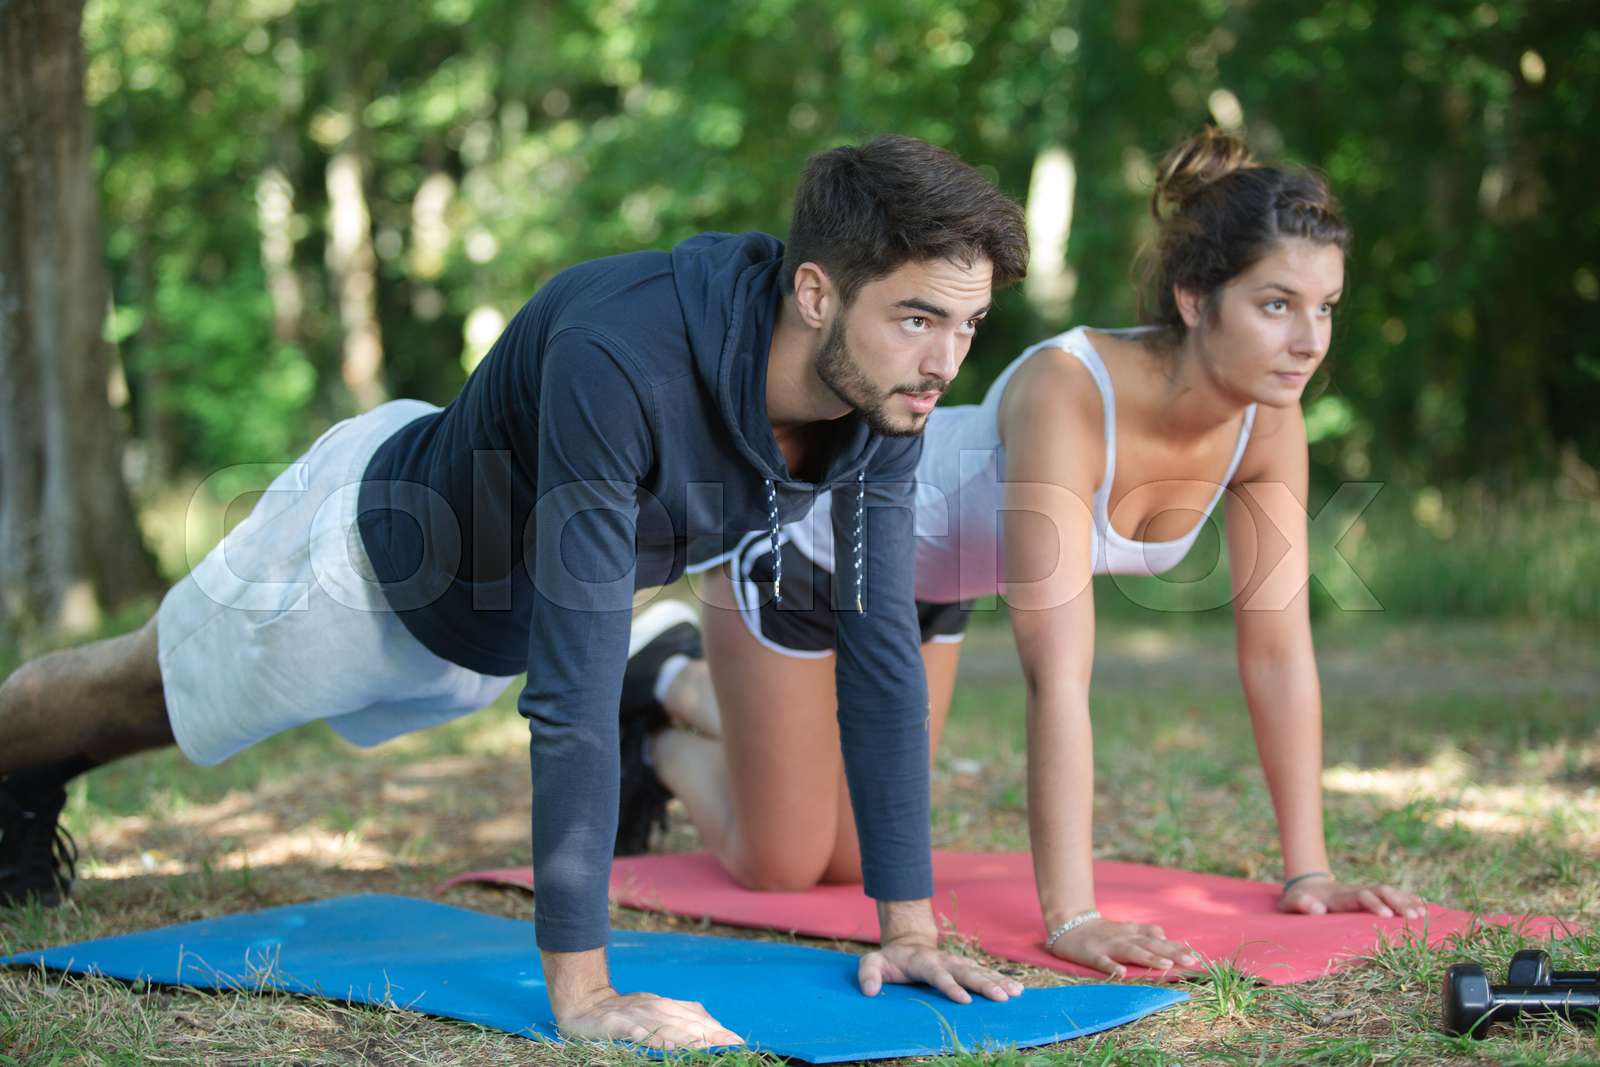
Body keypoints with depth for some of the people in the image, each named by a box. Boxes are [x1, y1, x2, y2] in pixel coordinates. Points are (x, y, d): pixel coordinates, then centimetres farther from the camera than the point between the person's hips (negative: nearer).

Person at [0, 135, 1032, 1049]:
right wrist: (581, 991, -46)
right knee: (143, 692, 22)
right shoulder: (619, 362, -47)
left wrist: (909, 923, -20)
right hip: (369, 558, -7)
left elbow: (882, 648, -19)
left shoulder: (888, 391, -27)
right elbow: (575, 684, -47)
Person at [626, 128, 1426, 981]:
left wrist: (1308, 872, -18)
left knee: (852, 863, 17)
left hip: (924, 582, 7)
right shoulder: (1069, 392, -42)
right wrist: (1070, 917, -47)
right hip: (801, 534, -7)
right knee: (778, 867, 6)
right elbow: (1057, 678, -45)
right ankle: (663, 706, 34)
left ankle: (687, 688, 41)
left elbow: (1279, 652, -15)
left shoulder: (1268, 419, -22)